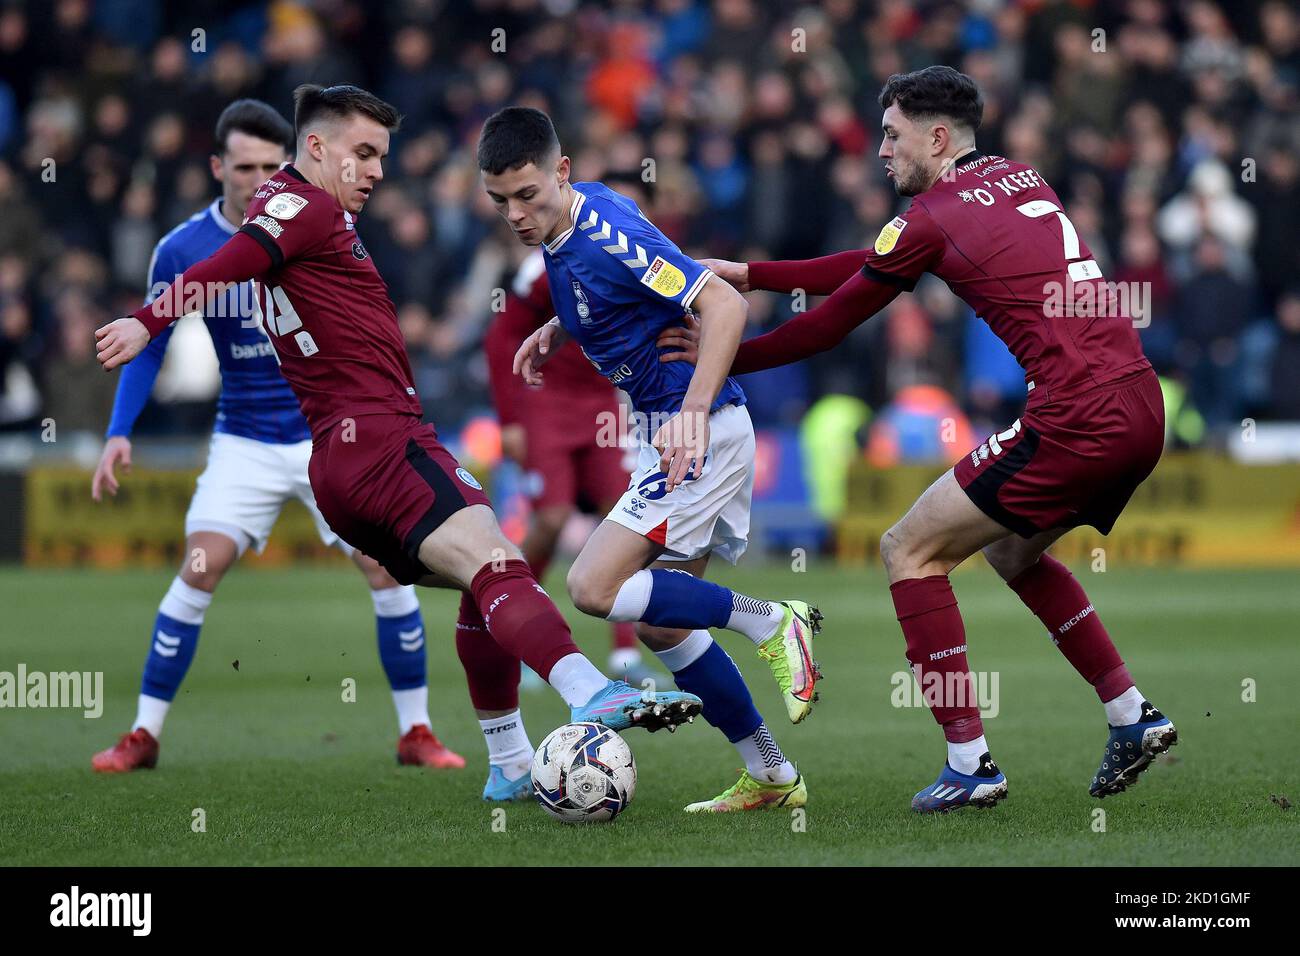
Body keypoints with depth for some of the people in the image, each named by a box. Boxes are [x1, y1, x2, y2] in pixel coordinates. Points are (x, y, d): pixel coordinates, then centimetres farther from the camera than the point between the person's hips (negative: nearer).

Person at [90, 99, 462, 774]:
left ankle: (415, 733, 6)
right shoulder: (183, 251, -8)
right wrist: (119, 433, -9)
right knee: (198, 572, -13)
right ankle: (144, 735, -2)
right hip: (245, 438, 0)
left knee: (387, 570, -8)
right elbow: (149, 345, 1)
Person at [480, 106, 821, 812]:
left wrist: (693, 411, -34)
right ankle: (772, 778, 17)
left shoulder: (608, 235, -22)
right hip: (667, 431, 10)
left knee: (594, 587, -16)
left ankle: (771, 624, -6)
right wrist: (557, 328, 13)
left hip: (700, 433, -10)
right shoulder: (568, 220, 6)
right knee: (660, 625, 11)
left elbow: (724, 304, -27)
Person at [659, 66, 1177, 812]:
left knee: (911, 551, 3)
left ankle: (970, 762, -1)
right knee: (1014, 552, 29)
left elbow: (830, 325, 5)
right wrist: (749, 275, 30)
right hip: (1144, 408, 9)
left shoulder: (933, 219, -3)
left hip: (1078, 417, -8)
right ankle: (1133, 717, 22)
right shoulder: (1017, 177, 21)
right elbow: (870, 267, 28)